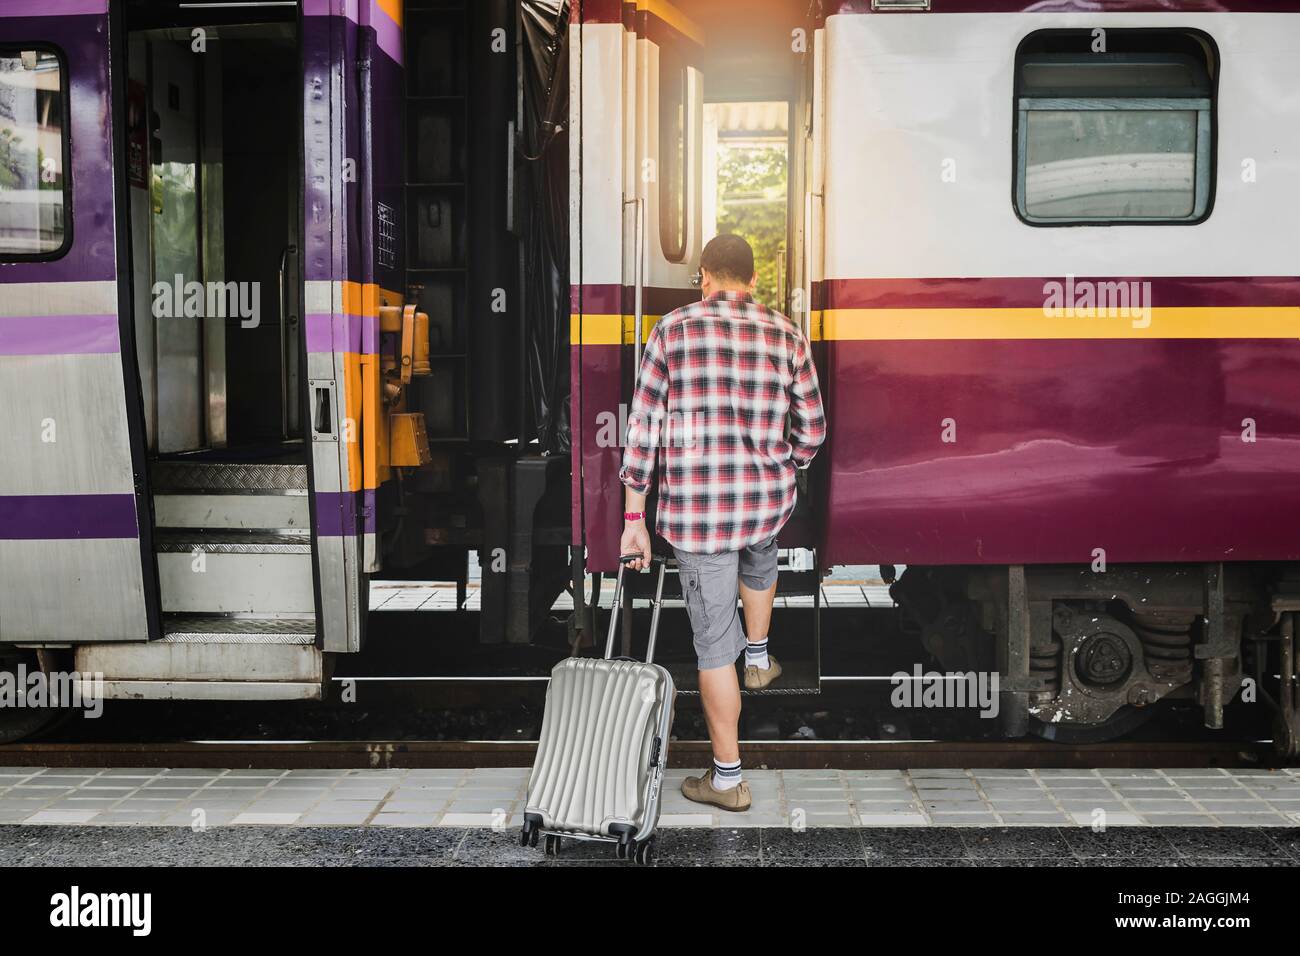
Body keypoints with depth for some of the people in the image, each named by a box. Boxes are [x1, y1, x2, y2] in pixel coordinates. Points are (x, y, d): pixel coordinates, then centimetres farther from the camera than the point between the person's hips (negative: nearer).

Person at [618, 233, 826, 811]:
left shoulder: (673, 331, -4)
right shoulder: (787, 336, 2)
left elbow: (642, 429, -6)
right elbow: (811, 430, 6)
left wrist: (634, 517, -1)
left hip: (696, 509, -3)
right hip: (768, 499, 3)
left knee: (714, 641, 6)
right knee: (759, 559, 39)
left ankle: (727, 778, 16)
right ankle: (758, 659, 53)